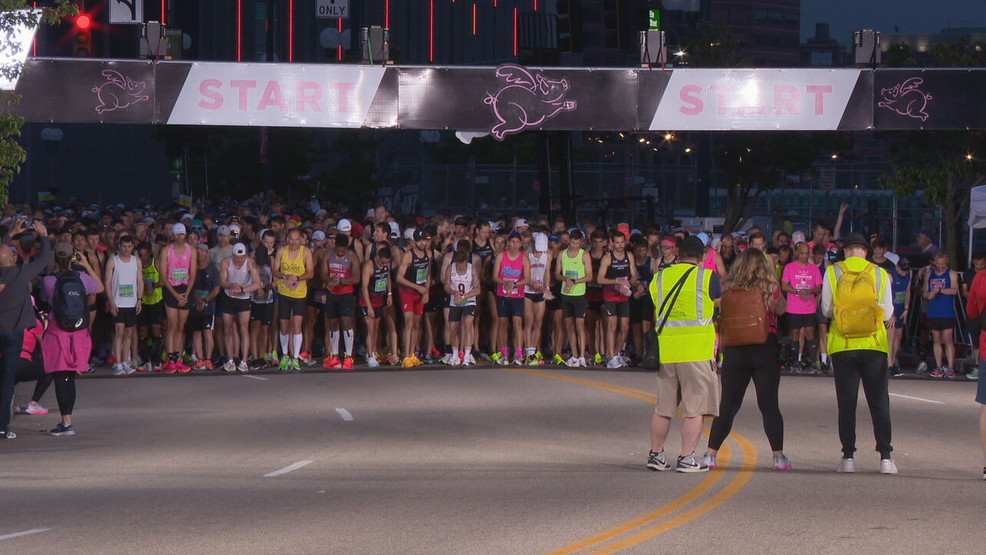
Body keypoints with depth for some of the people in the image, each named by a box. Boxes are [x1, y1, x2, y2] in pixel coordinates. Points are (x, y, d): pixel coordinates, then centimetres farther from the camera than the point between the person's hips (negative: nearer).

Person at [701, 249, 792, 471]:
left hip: (735, 351, 1)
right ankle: (779, 456, -3)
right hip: (766, 350, -1)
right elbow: (781, 310, 7)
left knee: (728, 405, 9)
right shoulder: (770, 289, -5)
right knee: (769, 405, 2)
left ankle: (710, 454, 8)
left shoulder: (729, 289, -2)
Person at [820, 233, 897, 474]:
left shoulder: (832, 272, -1)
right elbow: (888, 313, 2)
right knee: (879, 402, 4)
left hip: (842, 346, 0)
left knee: (846, 402, 6)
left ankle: (848, 456, 4)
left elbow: (826, 310, 1)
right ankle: (885, 456, 0)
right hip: (874, 345, 0)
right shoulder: (880, 273, 0)